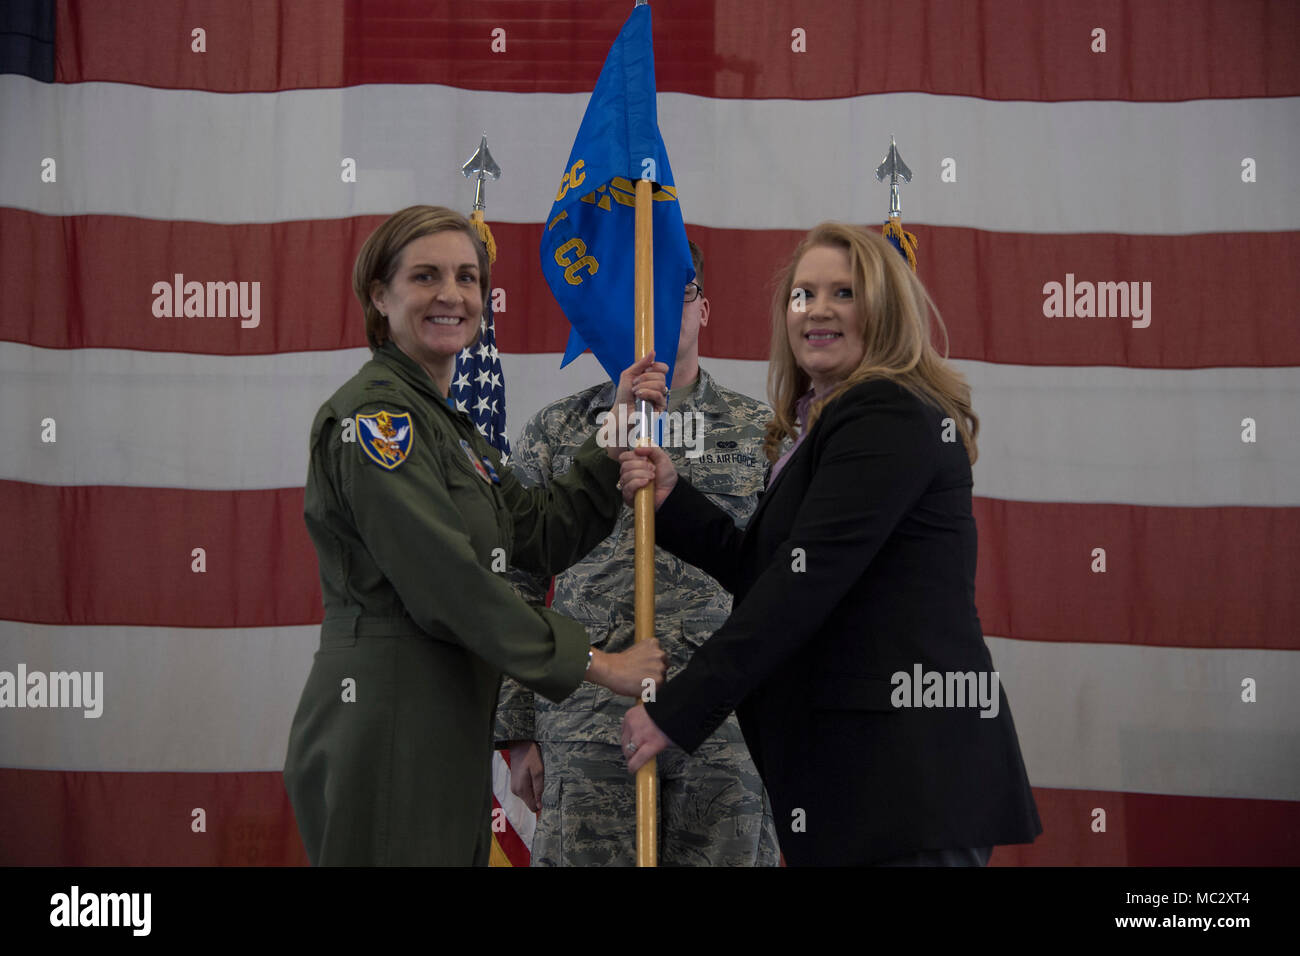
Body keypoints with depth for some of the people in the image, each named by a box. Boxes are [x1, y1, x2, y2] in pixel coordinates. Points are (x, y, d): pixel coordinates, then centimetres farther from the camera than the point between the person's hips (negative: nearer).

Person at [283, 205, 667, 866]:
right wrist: (593, 662, -12)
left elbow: (544, 536, 17)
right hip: (383, 729, -9)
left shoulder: (441, 420, 19)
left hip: (447, 732, 9)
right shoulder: (373, 416, -11)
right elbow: (446, 583, -18)